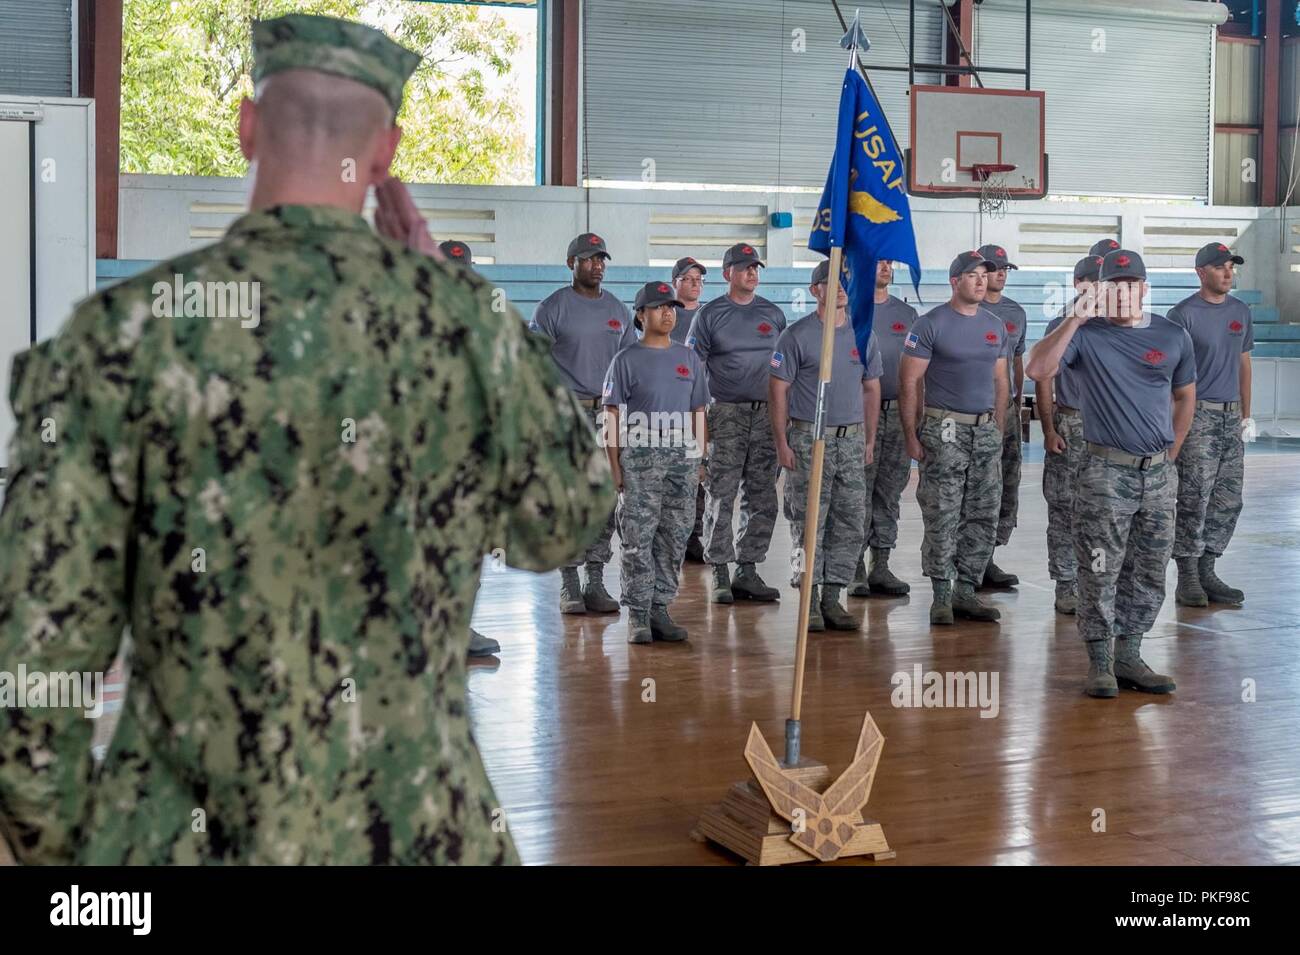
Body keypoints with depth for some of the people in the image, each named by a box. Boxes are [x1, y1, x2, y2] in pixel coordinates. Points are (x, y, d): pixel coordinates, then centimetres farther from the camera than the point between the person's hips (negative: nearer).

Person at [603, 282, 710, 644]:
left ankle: (659, 608, 14)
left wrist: (700, 459, 11)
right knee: (638, 539, -5)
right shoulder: (627, 360, 1)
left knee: (674, 538, 5)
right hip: (639, 460, -4)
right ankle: (638, 614, 0)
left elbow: (699, 413, 17)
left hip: (682, 458, 4)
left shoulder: (689, 358, 14)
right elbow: (612, 416, -1)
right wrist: (615, 464, -6)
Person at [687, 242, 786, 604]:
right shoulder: (710, 314, 2)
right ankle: (720, 575, 0)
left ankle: (748, 571, 13)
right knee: (720, 496, -6)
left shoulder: (774, 314, 13)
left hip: (766, 413, 4)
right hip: (726, 413, -4)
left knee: (762, 499, 5)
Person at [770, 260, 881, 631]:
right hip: (809, 438, -5)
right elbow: (778, 390, -5)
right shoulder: (797, 335, -4)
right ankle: (810, 600, 5)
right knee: (809, 522, -2)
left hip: (852, 439, 5)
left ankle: (832, 597, 13)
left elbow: (871, 388, 17)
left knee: (851, 523, 4)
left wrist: (870, 440, 12)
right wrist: (782, 443, -9)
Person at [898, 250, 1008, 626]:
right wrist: (912, 435, -11)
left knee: (983, 517, 7)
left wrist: (998, 432, 12)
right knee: (942, 517, -4)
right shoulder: (931, 324, -5)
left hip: (986, 430, 6)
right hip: (945, 430, -6)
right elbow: (909, 381, -7)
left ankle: (966, 591, 16)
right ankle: (942, 595, 3)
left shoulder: (995, 326, 13)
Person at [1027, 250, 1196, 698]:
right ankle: (1100, 664, 7)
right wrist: (1074, 320, -21)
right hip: (1106, 472, -4)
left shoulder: (1173, 337, 8)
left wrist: (1170, 453, 15)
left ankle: (1129, 657, 21)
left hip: (1159, 474, 4)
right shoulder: (1086, 335, -3)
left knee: (1148, 573, 9)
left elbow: (1184, 396, 20)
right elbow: (1038, 370, -20)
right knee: (1100, 572, -3)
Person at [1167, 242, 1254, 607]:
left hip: (1232, 416, 6)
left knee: (1227, 501, 7)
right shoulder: (1184, 314, -6)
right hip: (1197, 416, -6)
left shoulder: (1240, 311, 13)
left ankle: (1206, 573, 16)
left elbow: (1243, 364, 19)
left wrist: (1247, 416, 14)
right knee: (1194, 500, -6)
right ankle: (1187, 580, 1)